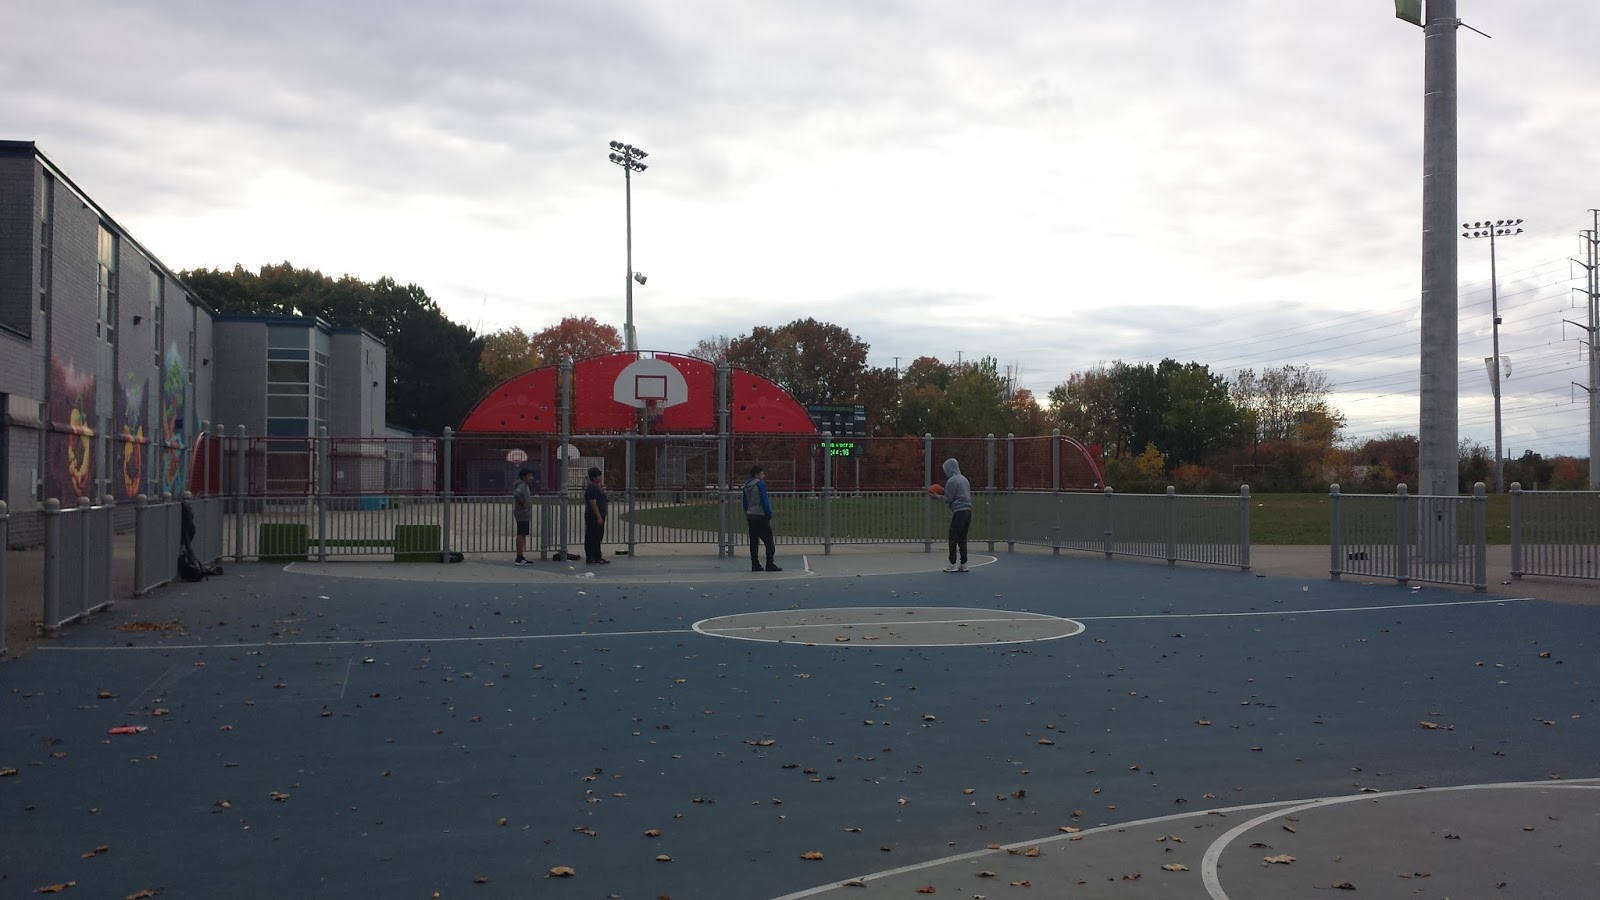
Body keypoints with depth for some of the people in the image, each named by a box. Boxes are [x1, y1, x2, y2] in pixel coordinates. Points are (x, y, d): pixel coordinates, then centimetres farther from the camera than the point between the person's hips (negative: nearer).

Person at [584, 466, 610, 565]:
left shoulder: (597, 487, 15)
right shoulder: (591, 488, -17)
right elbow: (593, 503, -22)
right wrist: (599, 517, -24)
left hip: (599, 517, 11)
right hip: (593, 517, -11)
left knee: (598, 538, 15)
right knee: (592, 538, -5)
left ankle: (597, 558, 23)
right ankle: (590, 558, -2)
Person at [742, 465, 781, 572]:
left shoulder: (746, 486, 11)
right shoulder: (760, 484, -12)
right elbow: (764, 501, -14)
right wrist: (769, 517, -10)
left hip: (750, 516, 8)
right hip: (761, 516, -8)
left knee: (754, 541, 8)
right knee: (768, 541, -4)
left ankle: (755, 565, 7)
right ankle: (770, 565, -7)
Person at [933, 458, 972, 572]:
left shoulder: (951, 481, -9)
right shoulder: (964, 479, 17)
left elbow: (948, 499, -9)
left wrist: (937, 496, 7)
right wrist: (942, 494, 24)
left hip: (959, 512, -8)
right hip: (968, 511, 8)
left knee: (953, 538, -4)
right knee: (962, 539, 11)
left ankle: (953, 564, -6)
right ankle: (963, 564, 11)